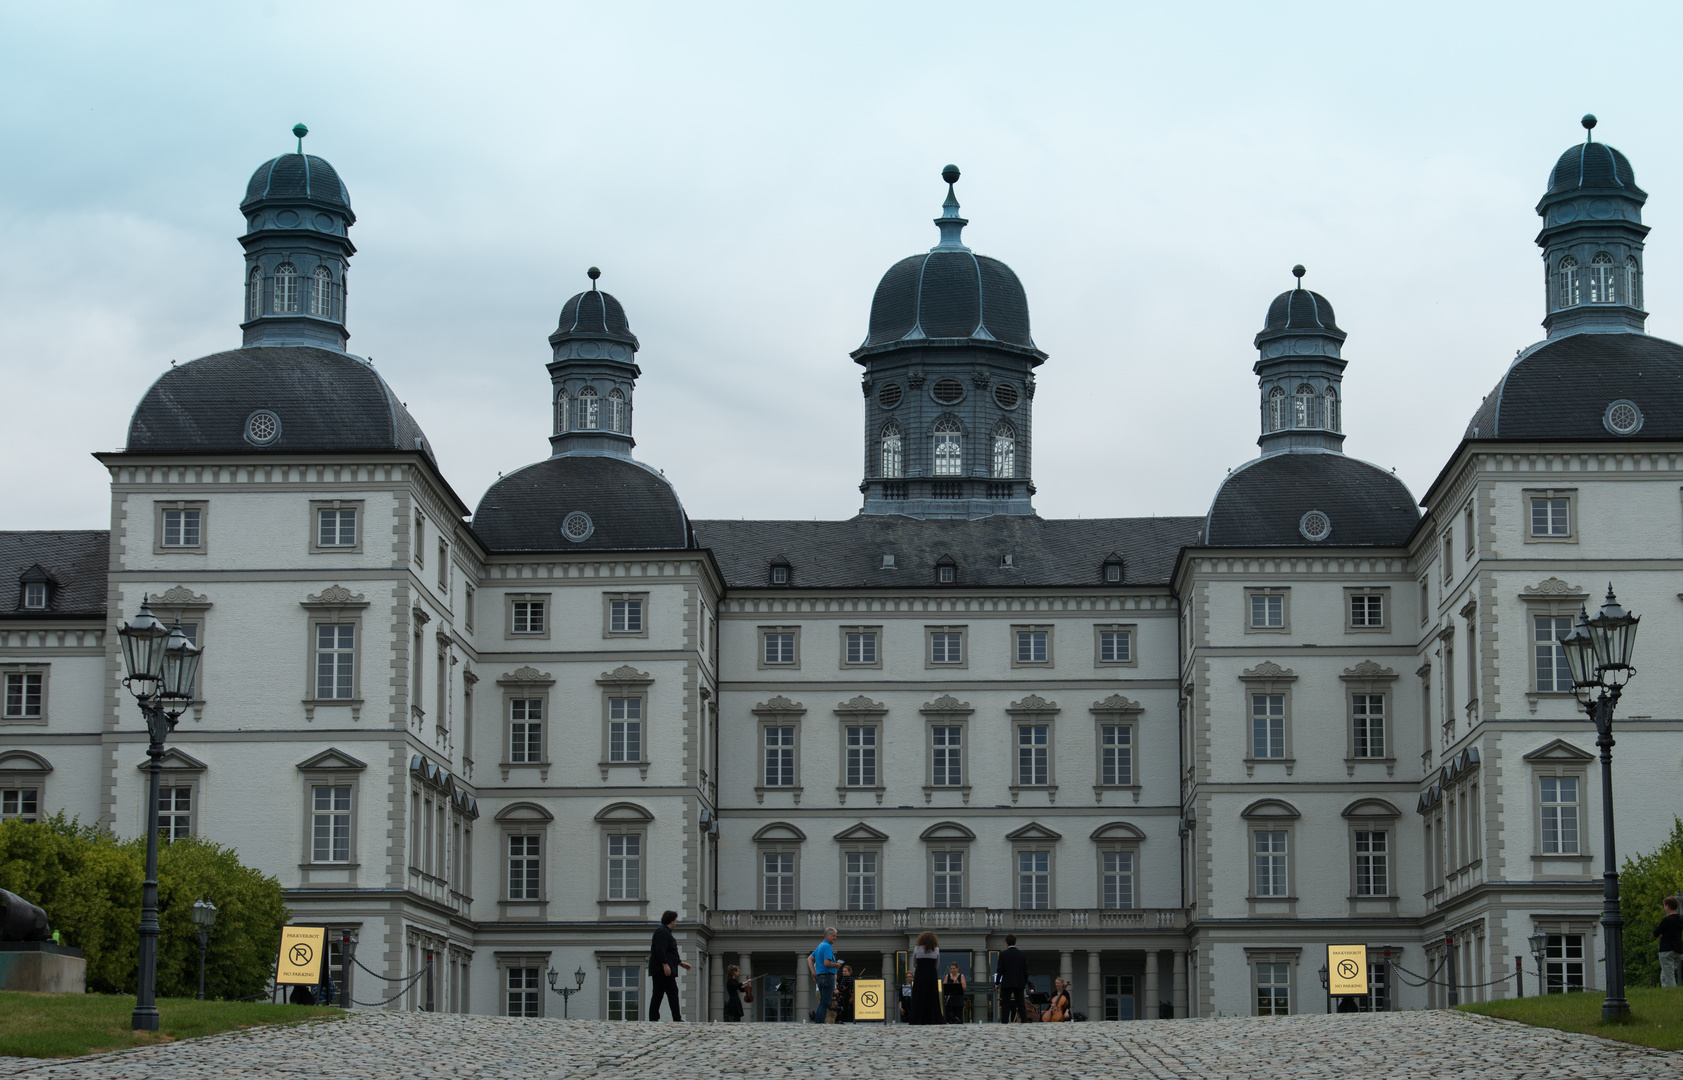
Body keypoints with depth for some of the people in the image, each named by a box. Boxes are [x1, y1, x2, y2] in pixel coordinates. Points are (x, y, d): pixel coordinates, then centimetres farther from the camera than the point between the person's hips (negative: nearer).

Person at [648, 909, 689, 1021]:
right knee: (672, 992, -9)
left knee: (657, 994, 6)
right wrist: (665, 965, -26)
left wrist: (681, 963, 33)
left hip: (658, 970, 11)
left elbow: (670, 953, 31)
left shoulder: (665, 932, 24)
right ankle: (677, 1019, -9)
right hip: (662, 969, -11)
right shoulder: (662, 932, -11)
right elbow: (660, 950, -22)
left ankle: (653, 1019, 3)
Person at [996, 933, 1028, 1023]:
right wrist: (1025, 983, 12)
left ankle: (1004, 1022, -4)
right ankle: (1024, 1020, 1)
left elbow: (1000, 970, -6)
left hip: (1007, 984, -3)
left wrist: (997, 983, 3)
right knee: (1021, 1004, 7)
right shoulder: (1023, 954, 1)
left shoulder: (1003, 954, -7)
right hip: (1019, 984, 3)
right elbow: (1026, 970, 3)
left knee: (1005, 1005, 1)